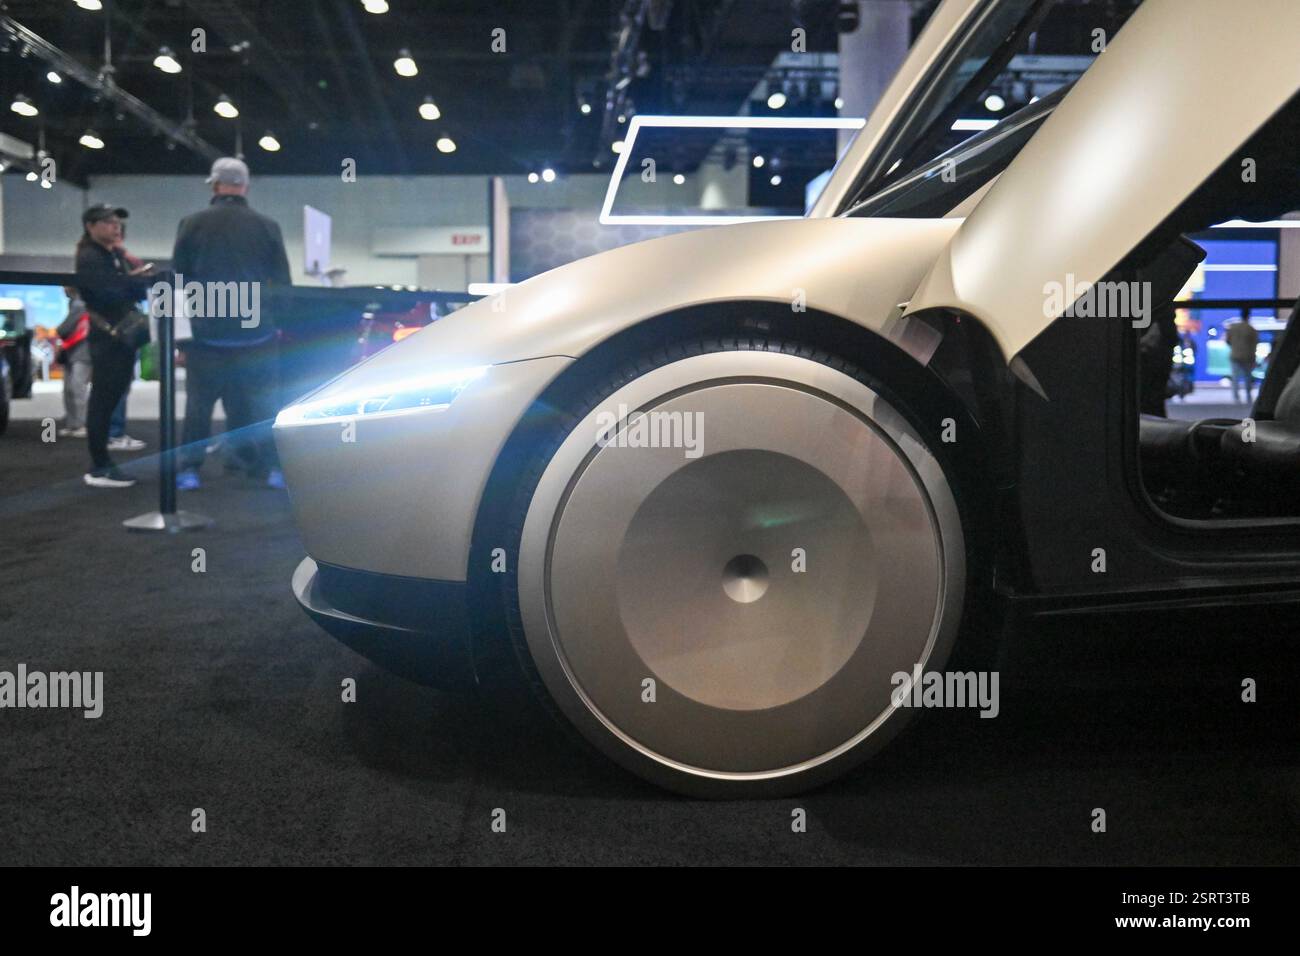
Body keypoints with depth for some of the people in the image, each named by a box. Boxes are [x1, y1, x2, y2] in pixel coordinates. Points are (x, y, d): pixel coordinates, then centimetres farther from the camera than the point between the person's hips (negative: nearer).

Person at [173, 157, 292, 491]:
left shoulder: (192, 224, -2)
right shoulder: (267, 226, -2)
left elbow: (178, 279, 4)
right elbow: (283, 283, 2)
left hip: (208, 334, 0)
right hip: (257, 335, 0)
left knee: (199, 404, 13)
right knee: (260, 404, 11)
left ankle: (189, 469, 12)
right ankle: (269, 467, 10)